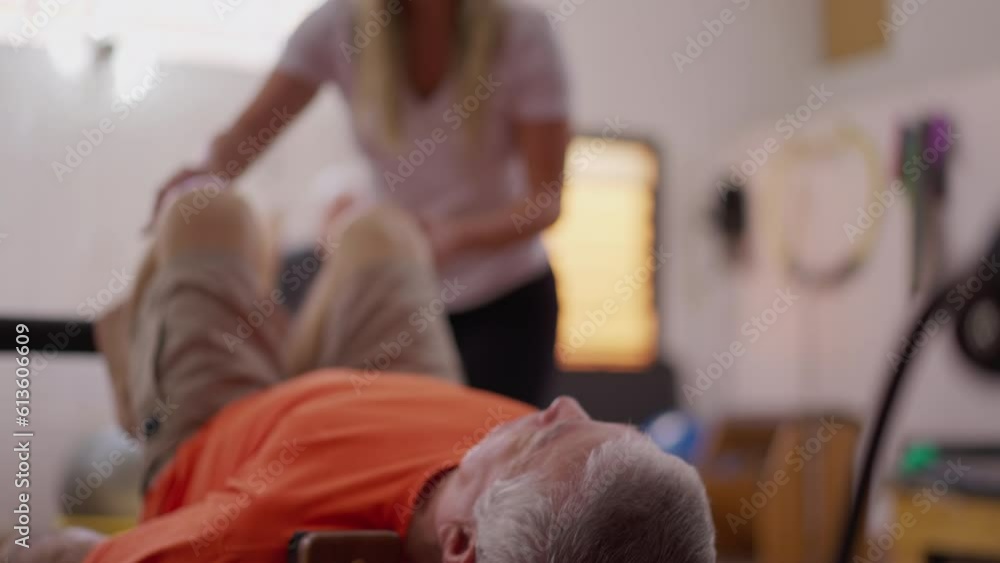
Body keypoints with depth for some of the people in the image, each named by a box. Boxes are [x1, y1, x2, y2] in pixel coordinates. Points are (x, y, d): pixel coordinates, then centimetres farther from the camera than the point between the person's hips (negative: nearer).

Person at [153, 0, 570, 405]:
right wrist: (211, 174, -35)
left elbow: (544, 200, -18)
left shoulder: (523, 35, -16)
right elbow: (245, 135, -13)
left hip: (505, 302, -2)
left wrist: (457, 236, -36)